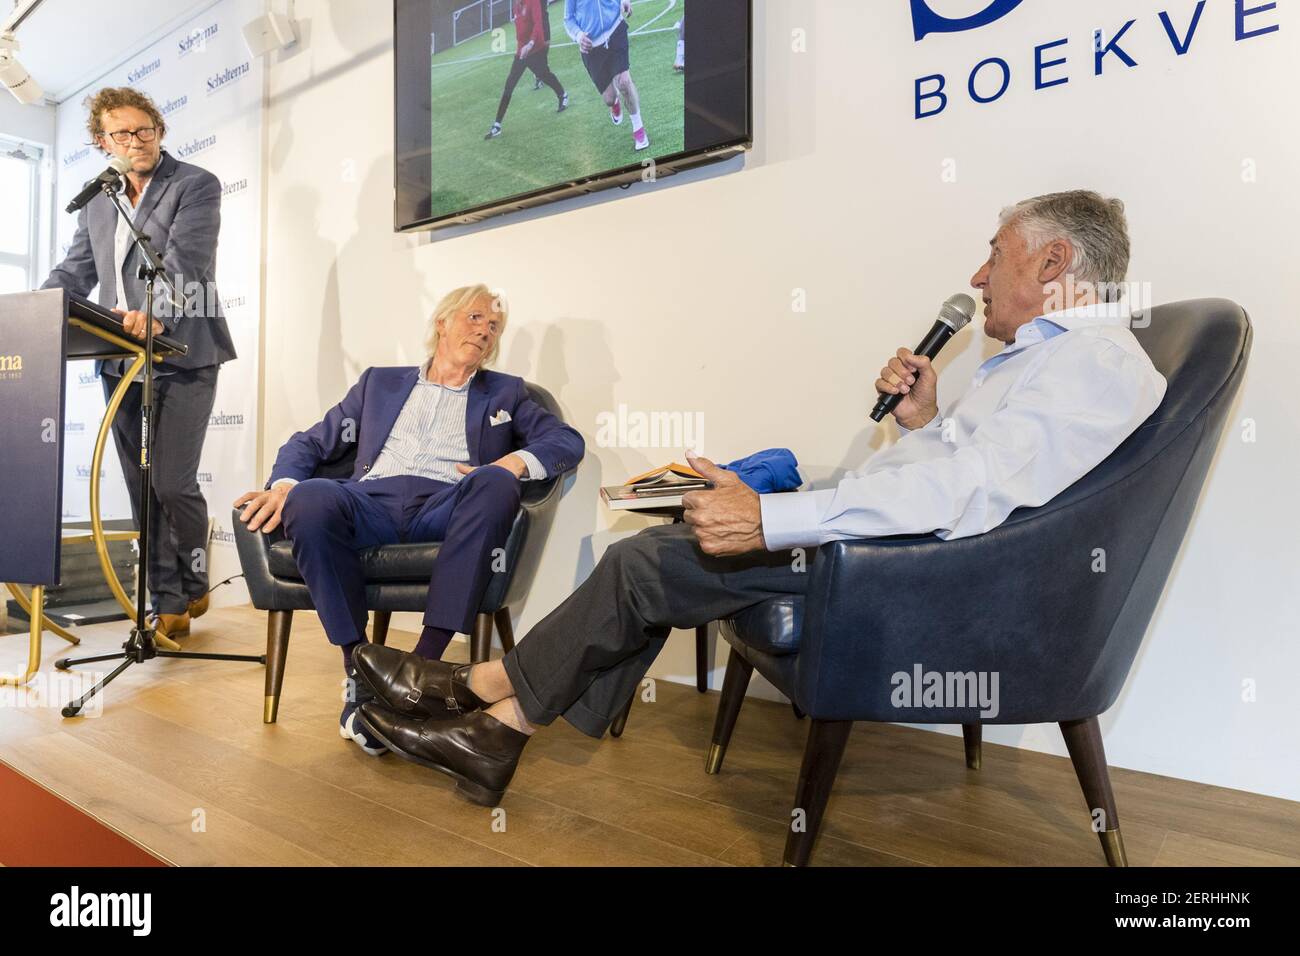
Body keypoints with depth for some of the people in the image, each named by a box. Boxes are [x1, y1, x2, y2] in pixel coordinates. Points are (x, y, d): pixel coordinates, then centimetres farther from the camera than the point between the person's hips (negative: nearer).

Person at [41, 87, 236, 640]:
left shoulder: (197, 185, -1)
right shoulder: (98, 202, 19)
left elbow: (184, 260, -17)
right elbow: (75, 271, 19)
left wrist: (153, 309, -34)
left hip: (182, 358, -6)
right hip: (121, 362, 6)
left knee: (172, 485, -9)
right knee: (142, 490, 6)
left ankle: (193, 588, 15)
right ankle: (168, 605, 15)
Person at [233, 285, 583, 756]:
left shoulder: (505, 393, 26)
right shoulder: (380, 382, 28)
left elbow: (568, 440, 12)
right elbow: (311, 442, 23)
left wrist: (514, 461, -10)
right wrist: (283, 485, 0)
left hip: (445, 511, -1)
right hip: (371, 503, 1)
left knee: (496, 483, -34)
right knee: (310, 497, -32)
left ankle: (425, 660, -35)